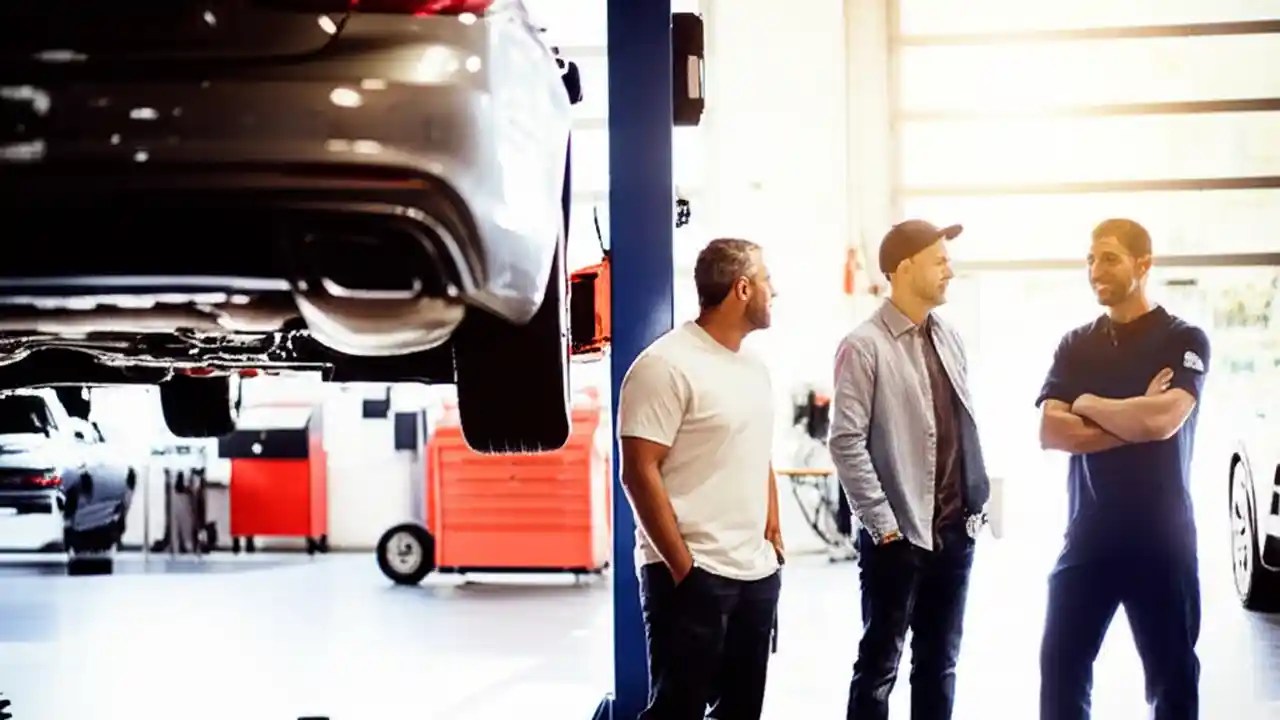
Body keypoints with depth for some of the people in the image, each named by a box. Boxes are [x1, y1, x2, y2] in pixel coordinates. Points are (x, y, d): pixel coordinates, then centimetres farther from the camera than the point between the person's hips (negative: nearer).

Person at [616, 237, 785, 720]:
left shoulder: (754, 367, 13)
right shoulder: (666, 365, -13)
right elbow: (639, 473, -16)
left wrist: (773, 536, 12)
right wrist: (682, 566, -17)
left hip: (757, 572, 8)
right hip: (694, 573, -8)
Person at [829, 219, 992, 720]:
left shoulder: (949, 338, 9)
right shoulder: (865, 346, -11)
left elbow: (967, 426, 14)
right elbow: (846, 443, -15)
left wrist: (979, 502, 9)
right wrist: (882, 523, -16)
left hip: (956, 530, 6)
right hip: (898, 534, -6)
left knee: (939, 664, 14)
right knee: (879, 665, 4)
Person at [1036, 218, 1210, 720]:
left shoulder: (1184, 341, -4)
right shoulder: (1075, 346, 8)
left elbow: (1162, 420, -21)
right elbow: (1050, 433, -5)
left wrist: (1087, 403, -6)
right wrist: (1135, 421, -13)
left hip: (1161, 540, -3)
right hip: (1087, 538, 3)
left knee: (1173, 677, 6)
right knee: (1061, 667, 4)